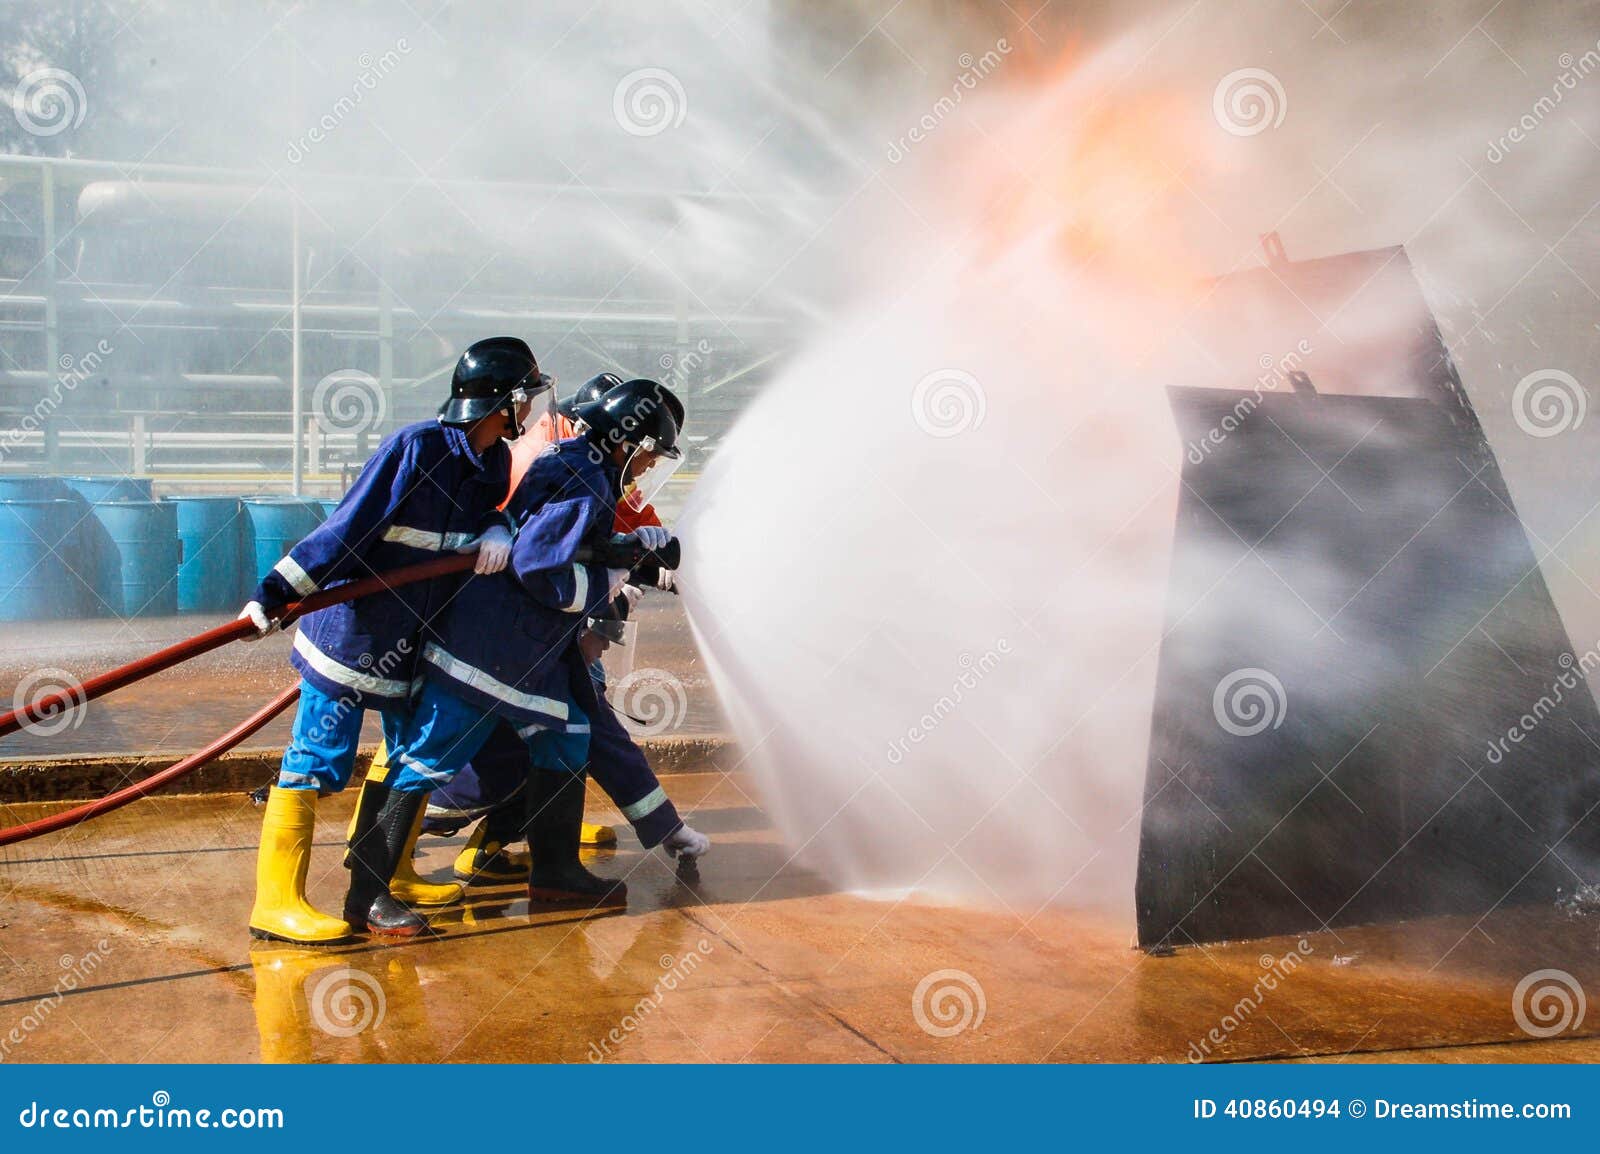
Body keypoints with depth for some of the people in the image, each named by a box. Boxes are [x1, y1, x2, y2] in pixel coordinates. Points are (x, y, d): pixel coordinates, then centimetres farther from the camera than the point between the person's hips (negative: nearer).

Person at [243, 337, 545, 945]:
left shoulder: (494, 460, 3)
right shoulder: (416, 447, -20)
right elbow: (346, 529, -21)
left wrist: (496, 531, -9)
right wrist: (275, 594, -23)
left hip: (418, 639, 8)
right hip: (351, 629, -8)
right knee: (317, 762, -5)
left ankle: (376, 888, 24)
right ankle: (276, 901, 2)